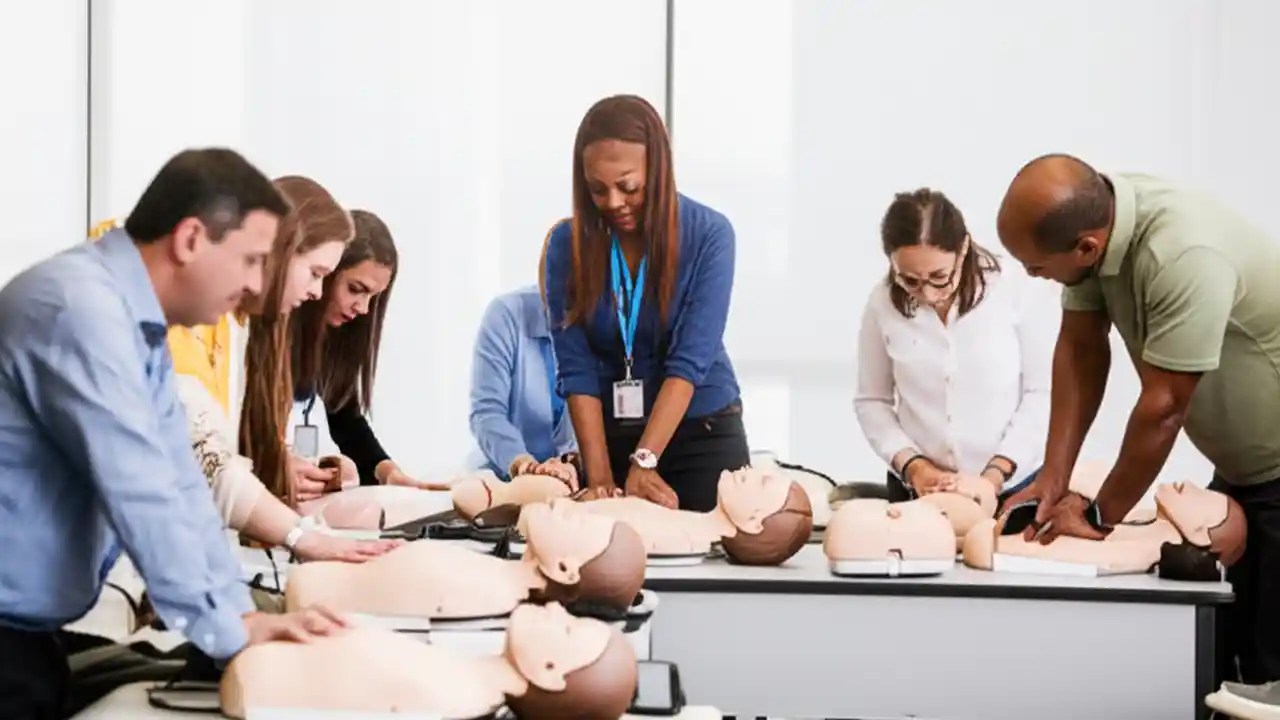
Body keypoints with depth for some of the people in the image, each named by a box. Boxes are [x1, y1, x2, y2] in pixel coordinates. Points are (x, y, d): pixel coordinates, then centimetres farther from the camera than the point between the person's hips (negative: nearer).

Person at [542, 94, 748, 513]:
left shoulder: (708, 234, -11)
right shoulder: (568, 242, -6)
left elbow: (690, 360, -18)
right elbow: (576, 369, -10)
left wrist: (643, 462, -27)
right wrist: (600, 476, -18)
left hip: (702, 432, -1)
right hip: (610, 432, 2)